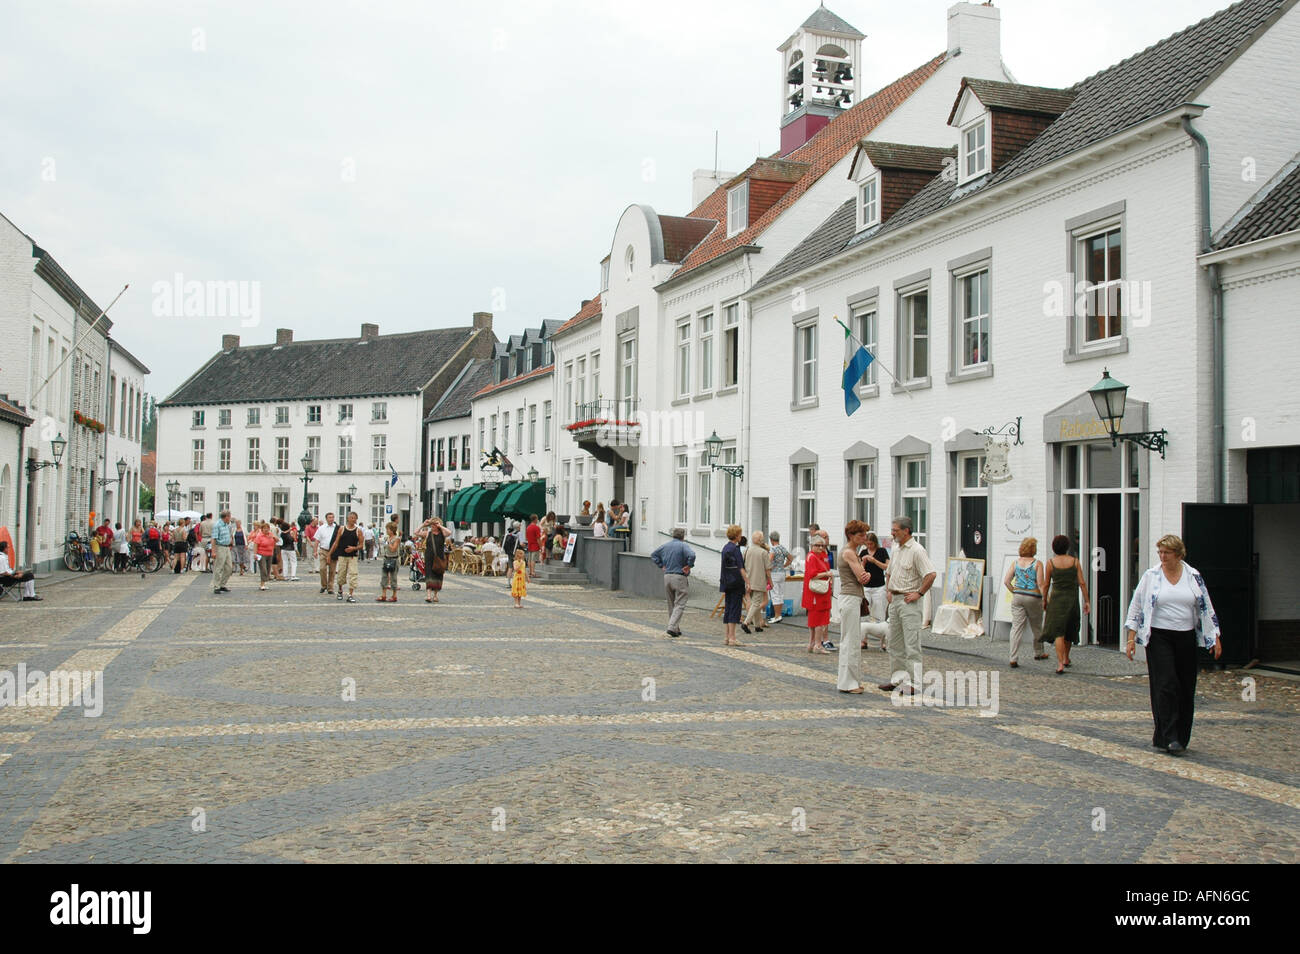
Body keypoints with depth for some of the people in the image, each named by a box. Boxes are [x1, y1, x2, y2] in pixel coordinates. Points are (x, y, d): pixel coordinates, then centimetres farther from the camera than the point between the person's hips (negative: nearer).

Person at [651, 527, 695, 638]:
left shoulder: (664, 546, 9)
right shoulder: (684, 545, -10)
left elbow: (653, 556, 17)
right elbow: (691, 555, -27)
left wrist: (661, 565, 14)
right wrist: (689, 566, -12)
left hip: (667, 577, 6)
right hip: (680, 578, -6)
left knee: (671, 605, 15)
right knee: (679, 605, -3)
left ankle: (676, 629, 20)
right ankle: (672, 627, -16)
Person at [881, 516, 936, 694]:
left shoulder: (917, 550, -13)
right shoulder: (896, 550, 14)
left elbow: (931, 574, -22)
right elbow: (889, 573, 29)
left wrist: (919, 593, -17)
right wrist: (888, 590, 15)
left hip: (909, 601, -9)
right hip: (894, 600, 9)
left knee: (911, 644, -7)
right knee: (895, 643, 12)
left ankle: (913, 683, -4)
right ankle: (897, 678, 20)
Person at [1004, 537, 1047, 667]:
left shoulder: (1016, 562, 4)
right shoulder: (1037, 563, -7)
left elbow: (1006, 581, 0)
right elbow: (1040, 584, -11)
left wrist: (1014, 592, 10)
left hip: (1017, 597, 3)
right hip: (1033, 597, -3)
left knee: (1017, 627, -1)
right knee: (1036, 627, 18)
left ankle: (1014, 659, -9)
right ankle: (1038, 653, 36)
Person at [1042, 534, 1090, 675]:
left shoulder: (1050, 563, -5)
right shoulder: (1075, 562, -1)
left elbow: (1046, 584, 1)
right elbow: (1082, 583, -3)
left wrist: (1044, 600, 14)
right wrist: (1086, 601, 2)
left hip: (1056, 599, -2)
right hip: (1072, 599, 2)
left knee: (1058, 632, -4)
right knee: (1069, 630, 21)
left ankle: (1060, 664, -14)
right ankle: (1066, 658, 36)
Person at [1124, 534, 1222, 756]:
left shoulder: (1193, 576, 5)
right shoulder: (1151, 576, 0)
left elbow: (1206, 608, 11)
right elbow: (1136, 607, 3)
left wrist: (1215, 638, 7)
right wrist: (1131, 638, -3)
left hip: (1186, 638, 3)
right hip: (1159, 638, -3)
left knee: (1186, 689, 5)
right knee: (1166, 685, -11)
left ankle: (1181, 737, 17)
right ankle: (1170, 738, -10)